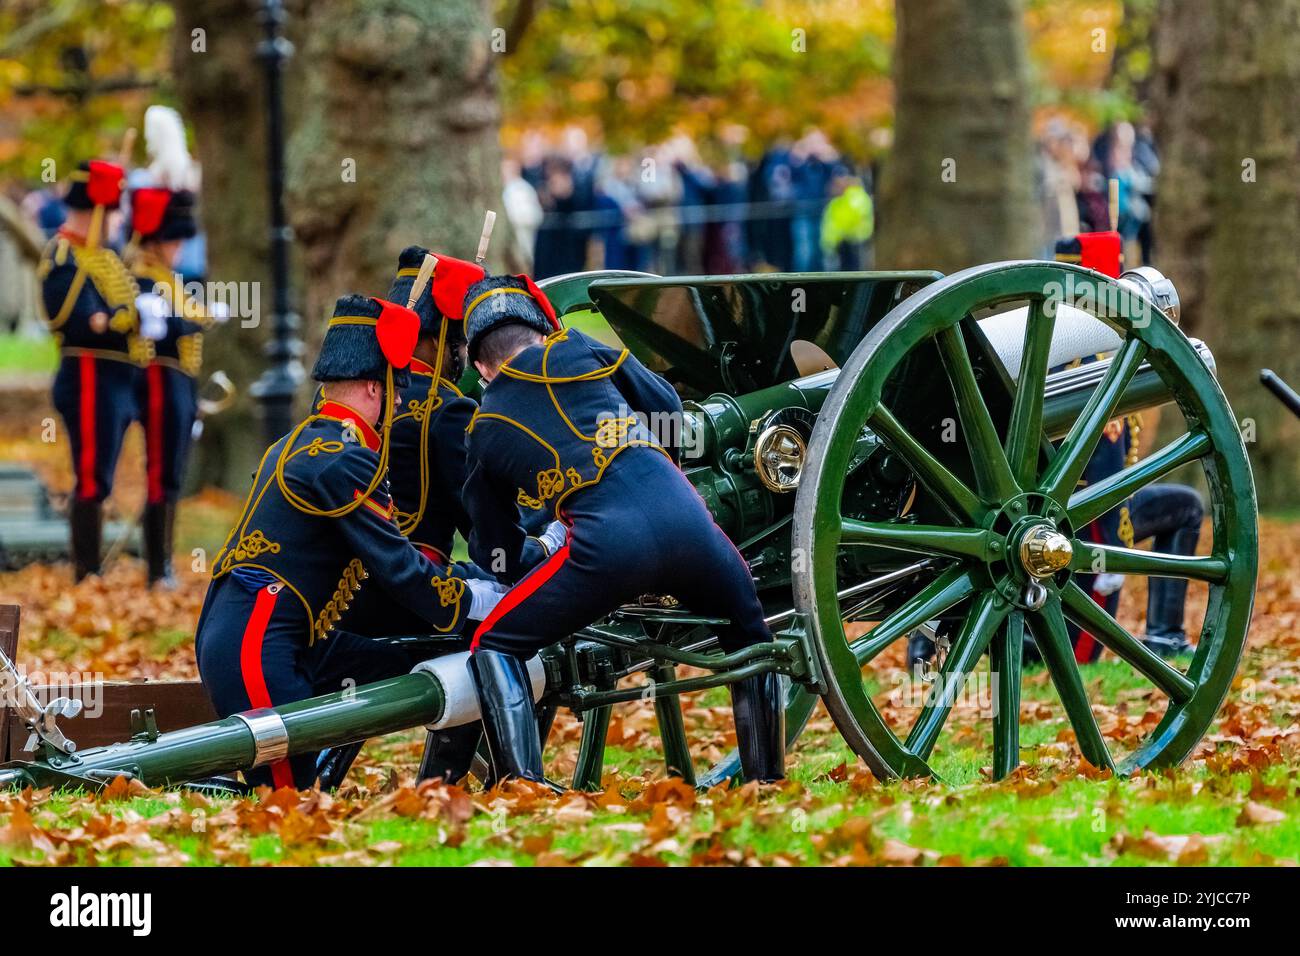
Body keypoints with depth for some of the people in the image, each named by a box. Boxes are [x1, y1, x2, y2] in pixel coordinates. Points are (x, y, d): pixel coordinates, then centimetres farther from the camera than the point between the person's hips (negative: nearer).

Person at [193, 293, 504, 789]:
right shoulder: (347, 458, -13)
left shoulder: (301, 442, 19)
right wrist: (474, 600, 3)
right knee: (289, 797, -11)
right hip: (255, 650, -10)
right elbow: (396, 568, -11)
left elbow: (380, 557, 22)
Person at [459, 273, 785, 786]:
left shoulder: (485, 429, 21)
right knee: (750, 640, 29)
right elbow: (668, 408, 33)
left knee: (492, 647, 11)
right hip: (685, 519, 2)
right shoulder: (576, 350, 22)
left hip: (607, 540, -2)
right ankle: (767, 783, 27)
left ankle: (522, 786, -7)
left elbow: (493, 552, 27)